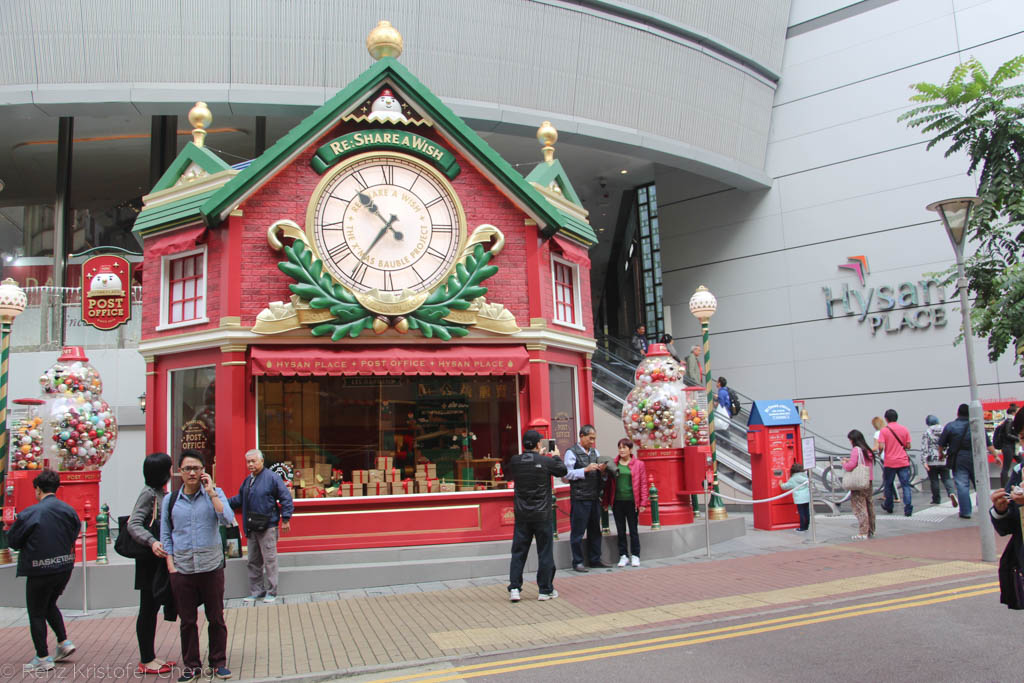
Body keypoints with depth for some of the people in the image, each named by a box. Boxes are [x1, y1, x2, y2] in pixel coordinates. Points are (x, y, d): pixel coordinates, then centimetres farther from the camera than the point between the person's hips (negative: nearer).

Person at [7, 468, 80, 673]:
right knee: (50, 605, 26)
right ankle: (64, 642, 19)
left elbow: (12, 540, -7)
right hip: (65, 566, 6)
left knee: (36, 613, 9)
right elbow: (75, 534, 8)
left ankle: (43, 658, 14)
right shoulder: (69, 510, -1)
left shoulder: (31, 513, -16)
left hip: (40, 570, -6)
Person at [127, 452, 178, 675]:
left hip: (161, 559, 8)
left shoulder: (161, 494, 11)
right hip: (150, 561, -8)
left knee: (153, 608, 14)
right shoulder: (148, 494, -14)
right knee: (147, 609, 1)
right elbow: (133, 525, -22)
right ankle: (146, 661, 10)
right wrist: (152, 542, -34)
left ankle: (150, 657, 22)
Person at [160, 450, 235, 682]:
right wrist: (170, 563, 1)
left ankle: (218, 663, 22)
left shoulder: (214, 493, 1)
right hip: (182, 569, 1)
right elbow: (165, 535, 10)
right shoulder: (170, 500, 6)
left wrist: (211, 493, -15)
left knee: (216, 617, 7)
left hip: (211, 566, -1)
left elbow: (227, 520, -15)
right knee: (187, 620, 9)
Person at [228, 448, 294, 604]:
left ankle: (271, 592, 9)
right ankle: (256, 591, 24)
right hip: (251, 528, 8)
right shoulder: (248, 480, 14)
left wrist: (285, 519, -12)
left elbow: (286, 499, -10)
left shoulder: (272, 477, -9)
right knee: (253, 562, 14)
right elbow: (239, 499, 23)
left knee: (269, 561, -1)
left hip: (267, 527, -7)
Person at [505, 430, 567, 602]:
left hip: (521, 515, 2)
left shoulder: (515, 461, -4)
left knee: (518, 552, 9)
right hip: (542, 515, -2)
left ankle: (514, 589, 6)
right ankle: (545, 590, 14)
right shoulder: (546, 461, -11)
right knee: (545, 552, 8)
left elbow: (508, 475, 18)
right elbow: (563, 471, 7)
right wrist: (556, 456, 25)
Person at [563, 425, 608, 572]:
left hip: (594, 498, 7)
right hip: (579, 498, -7)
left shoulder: (595, 452, 16)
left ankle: (595, 560, 22)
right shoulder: (572, 453, -5)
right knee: (578, 531, -1)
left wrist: (602, 470, -2)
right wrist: (586, 470, -17)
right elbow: (566, 474, -12)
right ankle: (577, 562, 6)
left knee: (595, 531, 12)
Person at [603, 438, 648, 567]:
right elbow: (609, 484, 7)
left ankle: (635, 556, 17)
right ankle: (623, 556, 19)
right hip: (617, 502, 2)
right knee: (620, 531, 9)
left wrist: (643, 503, -6)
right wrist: (606, 501, 3)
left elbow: (643, 484, 0)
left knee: (633, 530, 6)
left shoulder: (639, 464, 1)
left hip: (631, 502, -2)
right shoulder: (613, 464, 5)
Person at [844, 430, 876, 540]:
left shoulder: (856, 450, -12)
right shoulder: (868, 450, 12)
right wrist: (850, 461, 16)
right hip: (869, 482, 8)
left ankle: (863, 533, -7)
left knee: (860, 508, -5)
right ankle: (871, 530, 23)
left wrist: (844, 464, 0)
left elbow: (851, 466, -20)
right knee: (869, 505, 15)